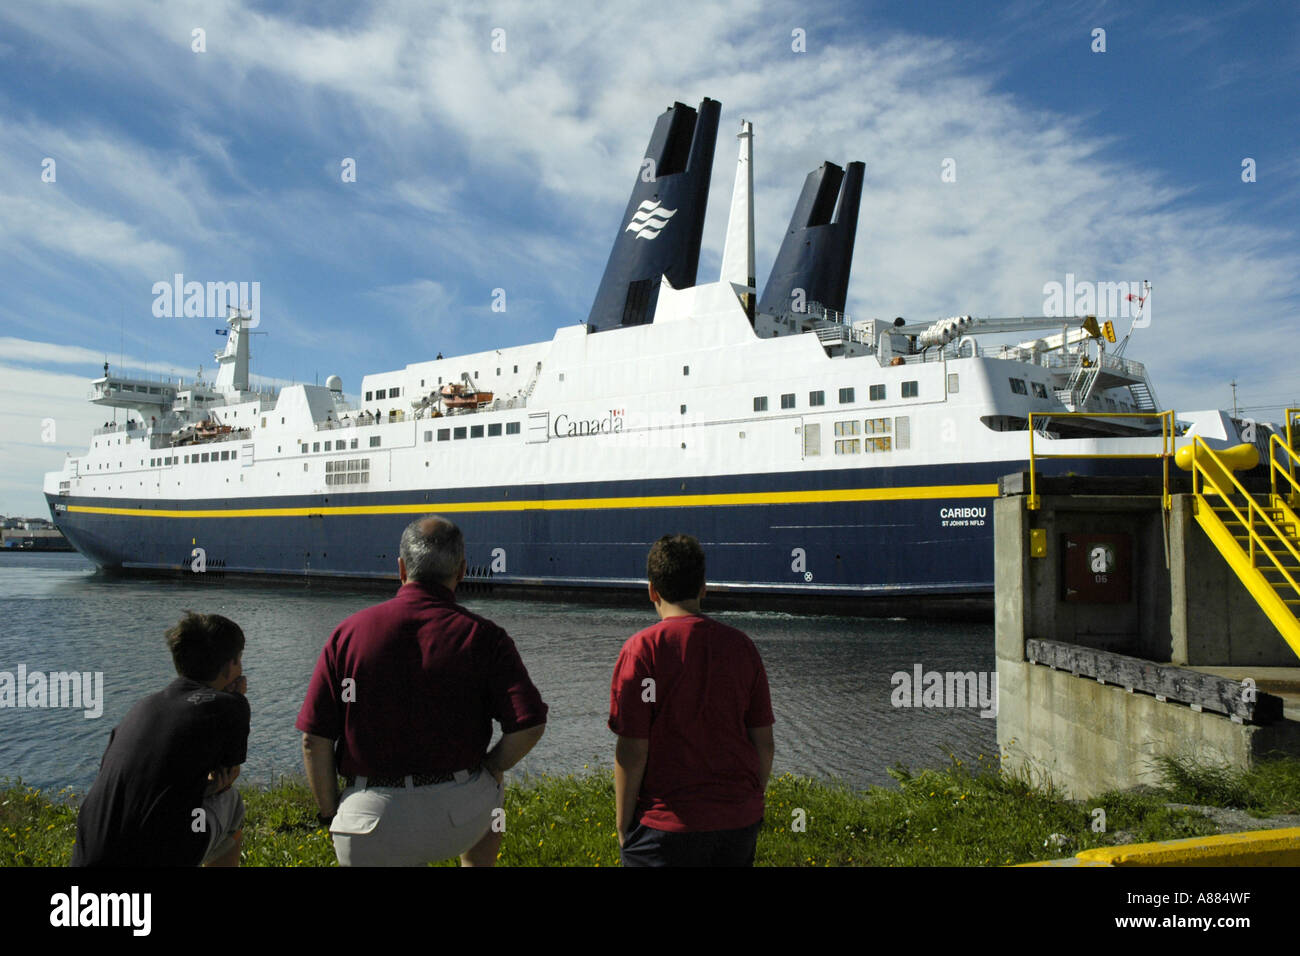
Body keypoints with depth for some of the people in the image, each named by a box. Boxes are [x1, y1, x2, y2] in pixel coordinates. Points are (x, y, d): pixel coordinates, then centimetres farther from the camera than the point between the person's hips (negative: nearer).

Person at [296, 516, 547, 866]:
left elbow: (314, 740, -3)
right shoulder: (481, 636, -6)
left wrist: (331, 814, 10)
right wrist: (490, 768, 6)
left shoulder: (348, 633, -2)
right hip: (460, 817, 1)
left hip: (370, 818, 0)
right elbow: (530, 725, -13)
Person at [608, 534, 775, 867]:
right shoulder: (741, 645, 1)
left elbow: (632, 752, -13)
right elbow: (764, 743, 4)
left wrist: (623, 826, -1)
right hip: (740, 824, 5)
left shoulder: (641, 649, -12)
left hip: (667, 826, -4)